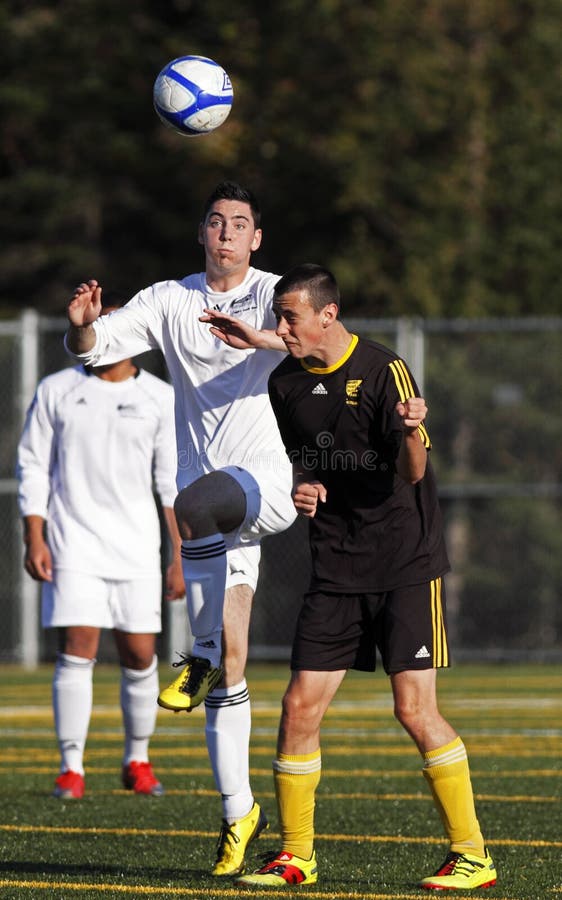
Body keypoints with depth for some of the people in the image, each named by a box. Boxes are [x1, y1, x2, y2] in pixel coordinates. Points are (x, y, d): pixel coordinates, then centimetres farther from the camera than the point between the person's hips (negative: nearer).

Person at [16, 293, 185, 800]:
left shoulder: (161, 398, 6)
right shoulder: (57, 391, 5)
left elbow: (175, 481, 7)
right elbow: (33, 467, 5)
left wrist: (180, 557, 2)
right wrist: (34, 539, -5)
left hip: (137, 549, 1)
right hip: (73, 547, -1)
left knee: (141, 656, 2)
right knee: (78, 652, -10)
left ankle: (137, 761, 20)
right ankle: (71, 769, -7)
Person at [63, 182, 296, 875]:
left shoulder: (275, 295, 1)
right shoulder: (170, 301, 11)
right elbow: (92, 348, 6)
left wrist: (256, 337, -38)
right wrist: (83, 324, -18)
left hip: (268, 481, -4)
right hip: (210, 493, 4)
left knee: (194, 504, -38)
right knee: (227, 660, 2)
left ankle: (202, 660, -20)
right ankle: (239, 813, 10)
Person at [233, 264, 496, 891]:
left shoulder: (383, 370, -11)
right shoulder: (285, 383, 6)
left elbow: (412, 473, -15)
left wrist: (411, 433, -37)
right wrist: (298, 489, -3)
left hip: (408, 567, -5)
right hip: (336, 572, 5)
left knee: (415, 710, -11)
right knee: (299, 705, -1)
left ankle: (472, 856, -2)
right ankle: (295, 856, 11)